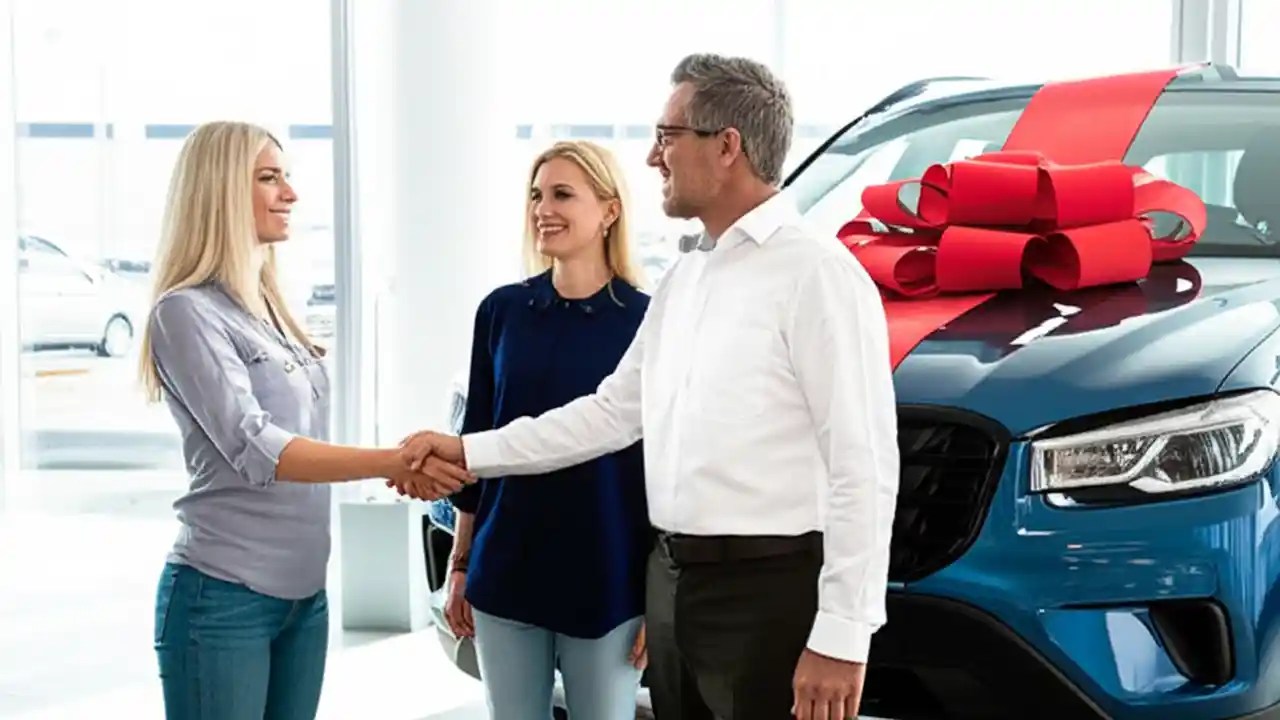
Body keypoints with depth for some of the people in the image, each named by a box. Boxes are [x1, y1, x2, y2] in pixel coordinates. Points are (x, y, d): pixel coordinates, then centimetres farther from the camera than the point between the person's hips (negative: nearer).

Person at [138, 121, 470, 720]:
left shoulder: (271, 309, 12)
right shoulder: (188, 312, -12)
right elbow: (253, 449, -22)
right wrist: (390, 462, -29)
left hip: (304, 592, 8)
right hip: (223, 596, -8)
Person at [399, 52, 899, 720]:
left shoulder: (815, 272, -13)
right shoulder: (683, 279, 14)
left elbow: (863, 464, -17)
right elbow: (614, 411, 18)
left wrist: (842, 636, -19)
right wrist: (470, 452, 15)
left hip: (770, 589, -8)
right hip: (675, 584, 8)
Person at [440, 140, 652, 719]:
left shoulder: (647, 321, -5)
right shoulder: (502, 311, 4)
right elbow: (477, 440, 10)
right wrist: (459, 564, 10)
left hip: (607, 582, -3)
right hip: (506, 574, 3)